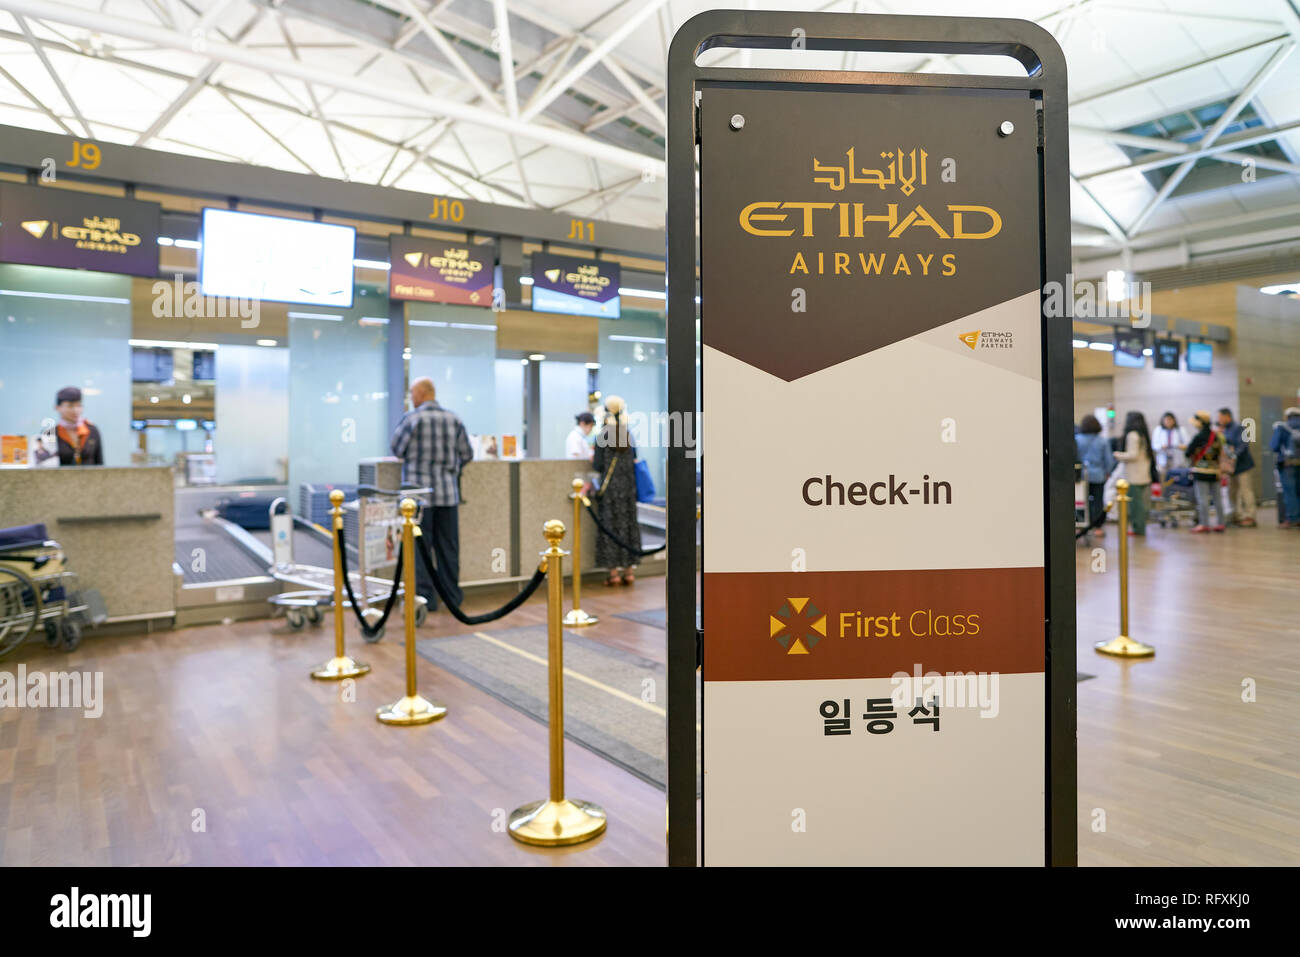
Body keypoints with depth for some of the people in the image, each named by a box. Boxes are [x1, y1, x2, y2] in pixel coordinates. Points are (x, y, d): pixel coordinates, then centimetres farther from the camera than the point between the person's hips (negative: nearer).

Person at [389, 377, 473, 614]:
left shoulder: (411, 418, -8)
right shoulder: (454, 419, 4)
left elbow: (396, 449, 0)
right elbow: (467, 455, 7)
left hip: (419, 490, -4)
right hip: (448, 492, 4)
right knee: (448, 545, 11)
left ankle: (425, 596, 4)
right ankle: (452, 594, 17)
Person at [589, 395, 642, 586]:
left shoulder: (602, 437, -9)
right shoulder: (629, 437, 3)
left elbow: (598, 466, -9)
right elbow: (635, 462, 9)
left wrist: (592, 461, 12)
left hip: (610, 487, -4)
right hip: (628, 487, 4)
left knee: (610, 526, 2)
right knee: (629, 524, 9)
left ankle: (614, 572, 3)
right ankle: (629, 570, 12)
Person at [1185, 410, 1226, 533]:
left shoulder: (1199, 437, -13)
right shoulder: (1216, 435, 10)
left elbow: (1189, 452, -7)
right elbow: (1221, 452, 17)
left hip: (1201, 471, -7)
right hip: (1215, 470, 7)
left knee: (1202, 498, -6)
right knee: (1216, 498, 11)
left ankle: (1204, 524, -8)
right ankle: (1221, 523, 14)